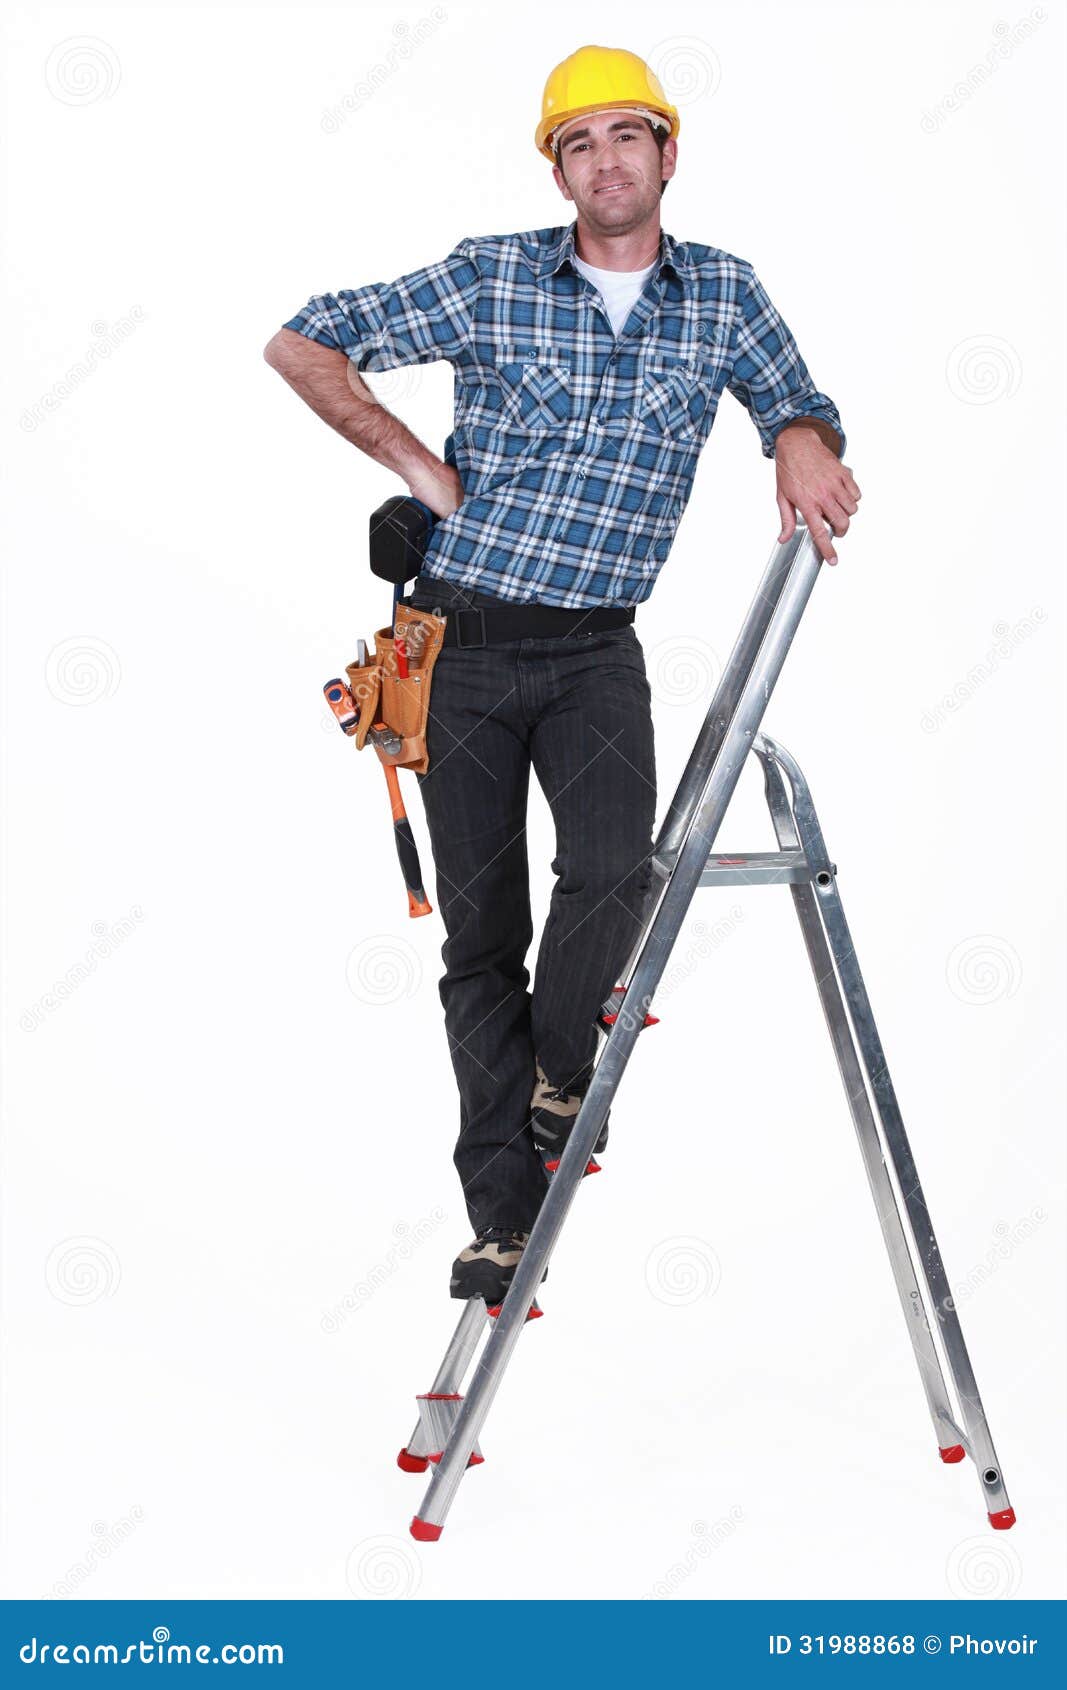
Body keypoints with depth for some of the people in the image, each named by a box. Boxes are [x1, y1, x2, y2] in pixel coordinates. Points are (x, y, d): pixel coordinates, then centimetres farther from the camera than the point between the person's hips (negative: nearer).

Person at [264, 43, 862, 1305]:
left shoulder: (722, 293, 3)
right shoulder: (490, 278, -3)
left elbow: (797, 408, 12)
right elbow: (301, 345, 1)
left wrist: (806, 442, -13)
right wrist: (420, 467, -5)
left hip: (596, 647, 1)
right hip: (463, 641, -1)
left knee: (613, 866, -25)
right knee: (480, 930, 2)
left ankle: (558, 1072, 4)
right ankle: (503, 1215, 10)